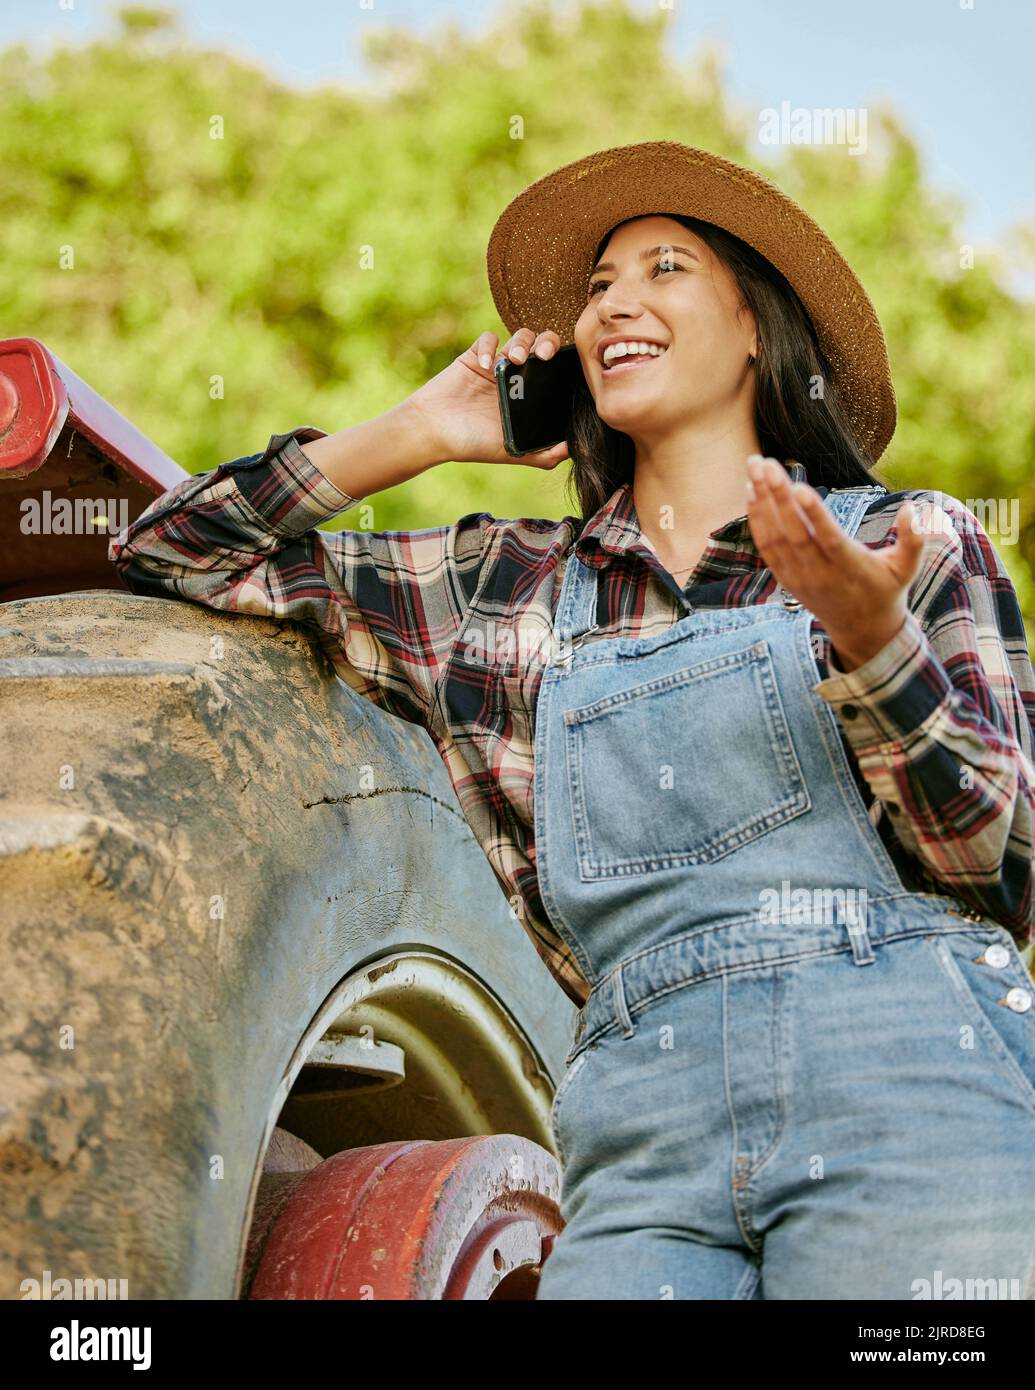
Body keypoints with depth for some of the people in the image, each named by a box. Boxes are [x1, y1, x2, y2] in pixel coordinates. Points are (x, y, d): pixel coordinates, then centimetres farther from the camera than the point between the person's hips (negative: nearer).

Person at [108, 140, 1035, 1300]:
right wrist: (420, 433, 18)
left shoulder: (907, 543, 11)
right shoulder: (504, 588, 17)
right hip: (648, 1146, 2)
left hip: (911, 1087, -1)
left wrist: (867, 637, -11)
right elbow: (171, 554, 23)